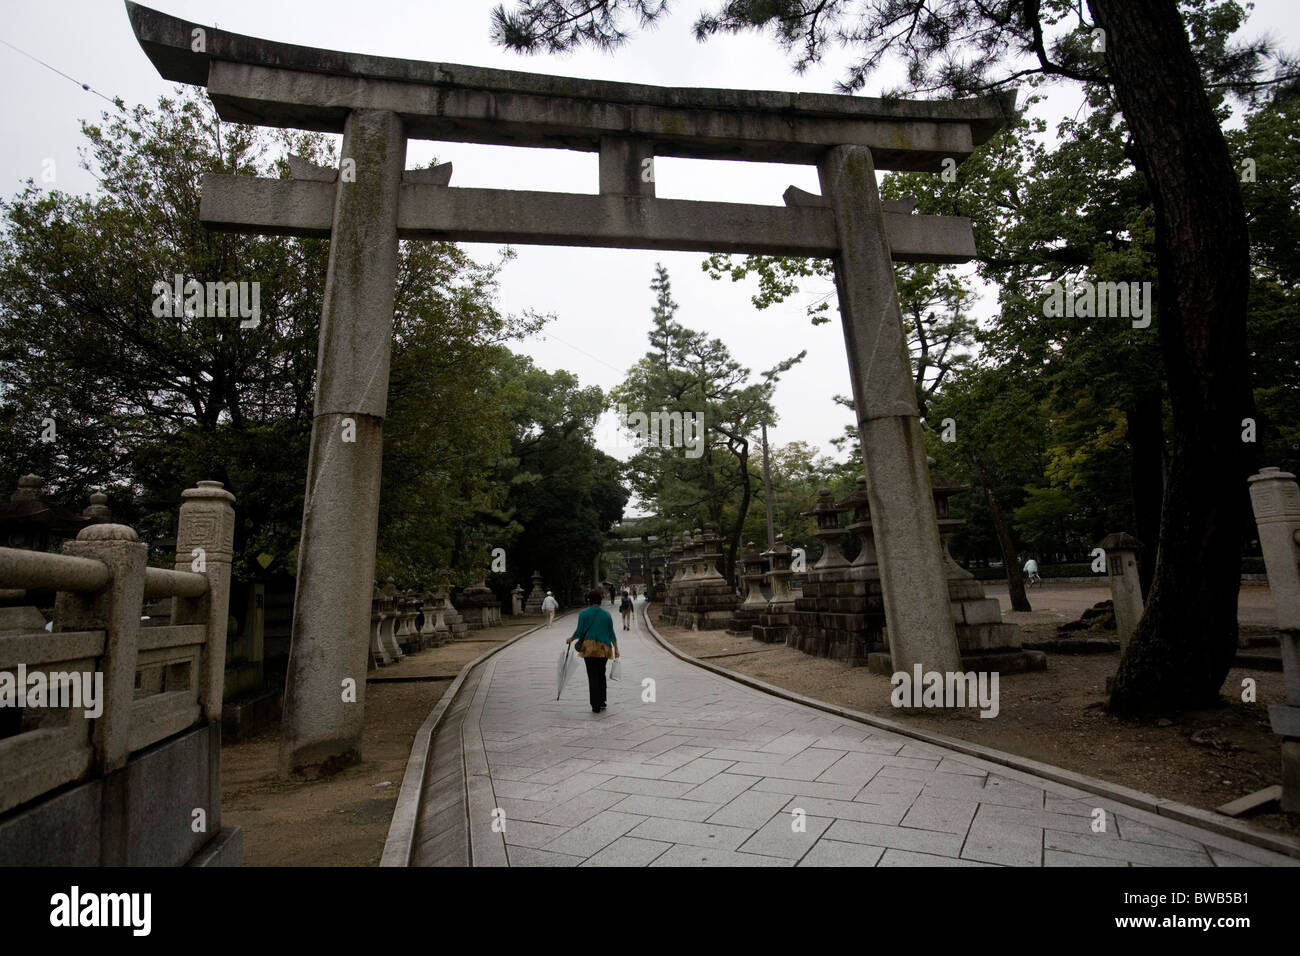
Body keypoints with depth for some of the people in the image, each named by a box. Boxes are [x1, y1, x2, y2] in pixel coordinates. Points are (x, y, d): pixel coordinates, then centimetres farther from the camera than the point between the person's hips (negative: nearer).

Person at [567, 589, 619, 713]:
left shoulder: (583, 613, -3)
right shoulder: (606, 614, 3)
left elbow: (579, 631, -2)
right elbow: (612, 634, 4)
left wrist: (571, 639, 17)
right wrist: (616, 649, 11)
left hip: (589, 648, -2)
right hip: (604, 648, 2)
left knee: (593, 676, 2)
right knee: (601, 675, 17)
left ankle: (596, 706, 2)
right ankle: (602, 702, 21)